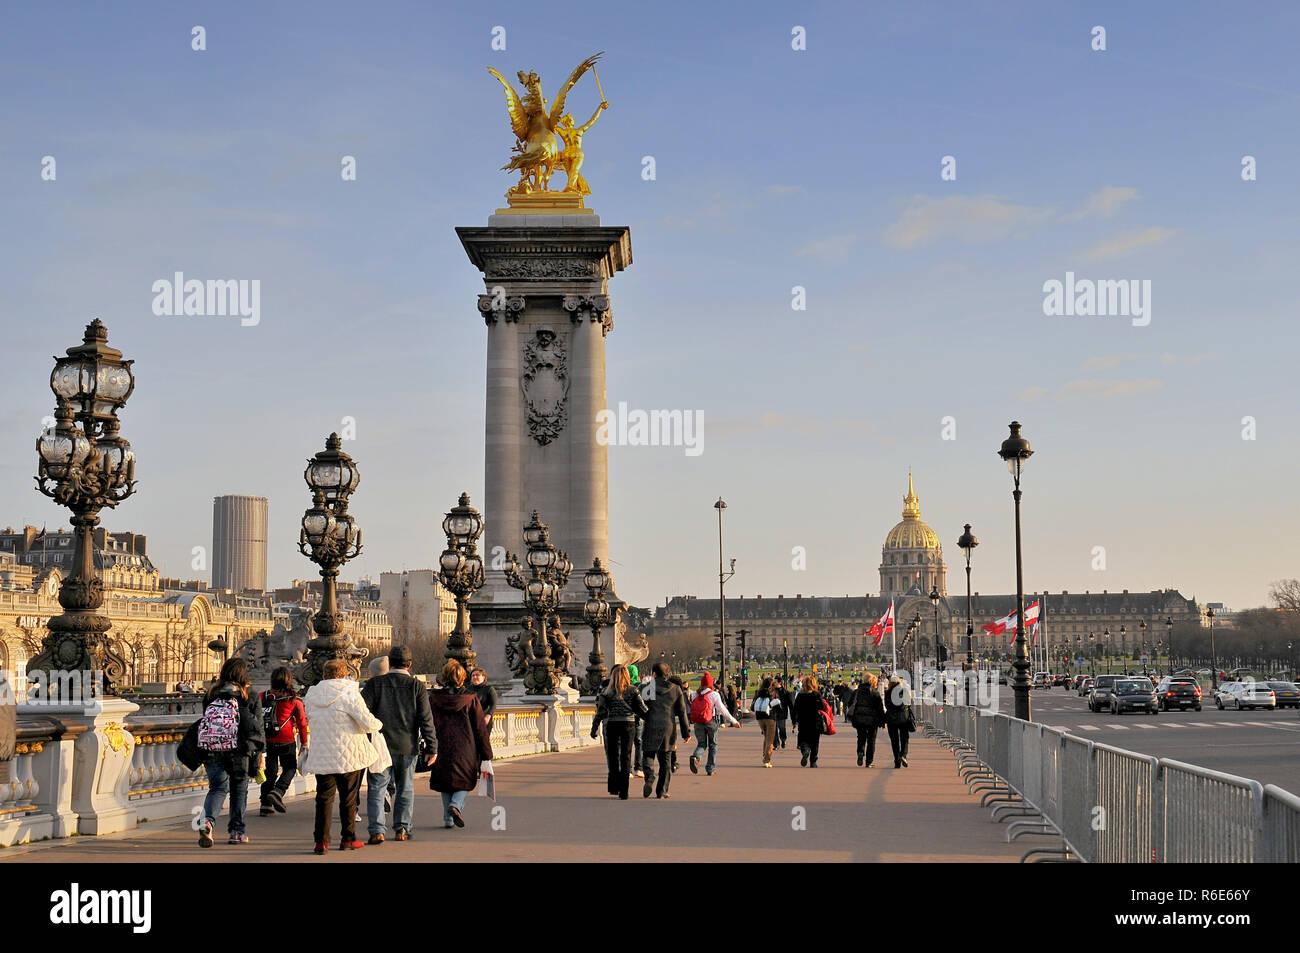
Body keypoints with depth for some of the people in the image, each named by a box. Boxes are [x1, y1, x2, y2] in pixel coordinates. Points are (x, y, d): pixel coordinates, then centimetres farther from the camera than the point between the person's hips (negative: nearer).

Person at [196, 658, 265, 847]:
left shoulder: (211, 694, 8)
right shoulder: (247, 695, 0)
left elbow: (205, 720, 14)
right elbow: (257, 726, 0)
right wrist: (260, 753, 6)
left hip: (211, 750, 2)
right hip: (238, 750, -2)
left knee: (217, 787, 2)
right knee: (239, 788, 13)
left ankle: (207, 820, -25)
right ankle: (237, 830, 17)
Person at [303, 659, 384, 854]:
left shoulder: (312, 695, 3)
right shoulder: (349, 694, -14)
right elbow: (368, 723, -14)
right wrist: (379, 724, 7)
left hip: (321, 756, 3)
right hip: (348, 756, -3)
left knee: (324, 797, 8)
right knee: (349, 797, 9)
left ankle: (321, 840, 3)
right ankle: (348, 839, 17)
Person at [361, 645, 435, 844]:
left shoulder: (375, 684, -2)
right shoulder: (416, 686, -1)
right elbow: (426, 719, -3)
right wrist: (430, 746, 0)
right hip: (407, 746, 1)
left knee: (376, 789, 2)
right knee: (405, 789, 15)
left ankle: (377, 830, -7)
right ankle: (403, 829, 16)